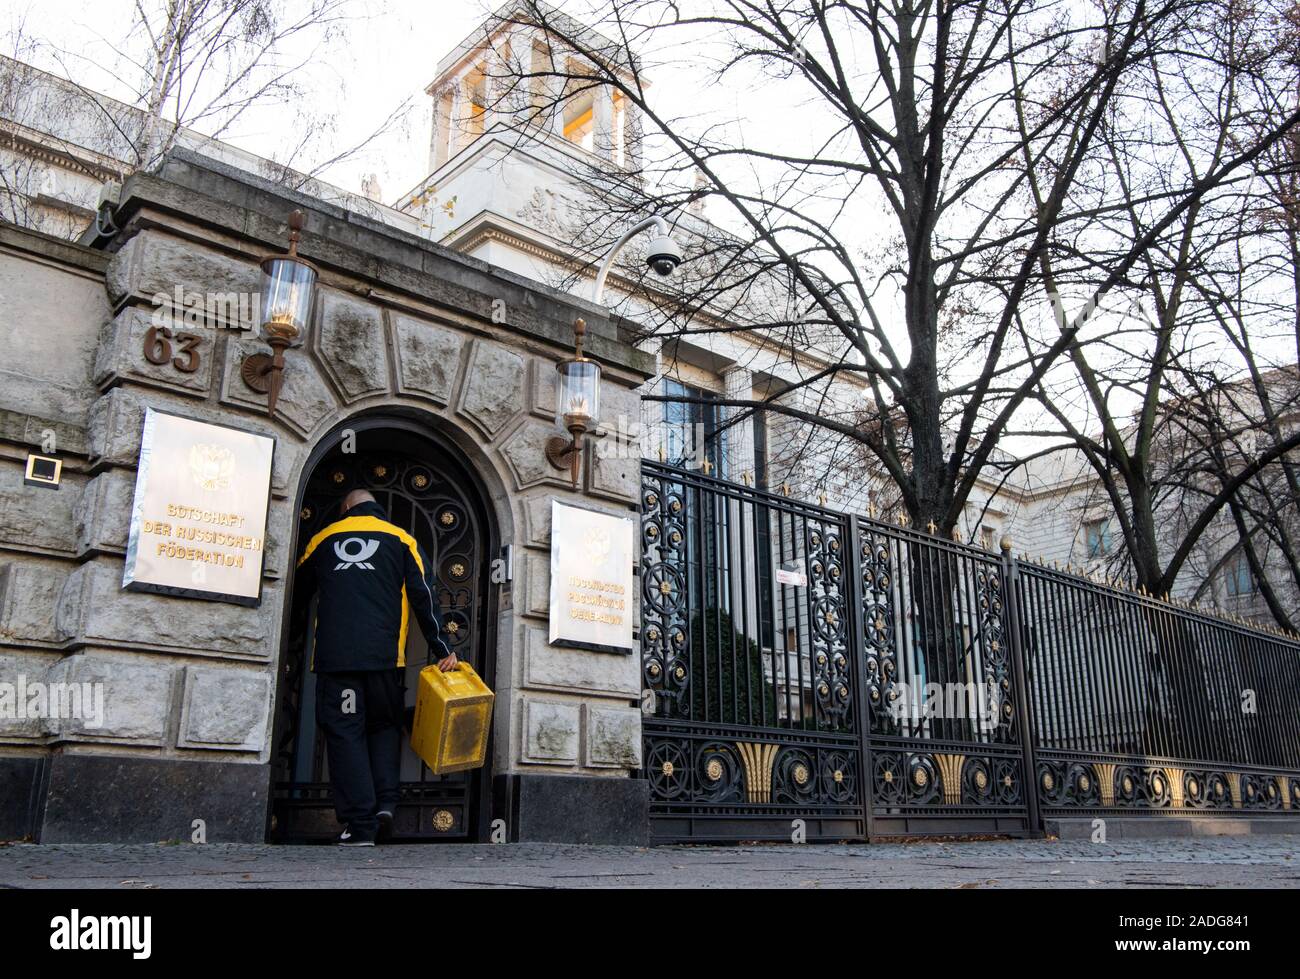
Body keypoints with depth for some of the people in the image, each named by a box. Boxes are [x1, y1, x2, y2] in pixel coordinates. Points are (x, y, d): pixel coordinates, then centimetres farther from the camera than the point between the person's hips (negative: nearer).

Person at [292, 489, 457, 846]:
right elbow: (423, 599, 4)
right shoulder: (401, 539, 12)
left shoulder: (324, 539, 16)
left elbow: (297, 595, 27)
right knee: (385, 727, 16)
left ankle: (360, 825, -5)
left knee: (345, 734, 1)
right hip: (385, 656, 0)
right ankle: (385, 801, -2)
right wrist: (443, 650, 6)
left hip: (334, 655, 0)